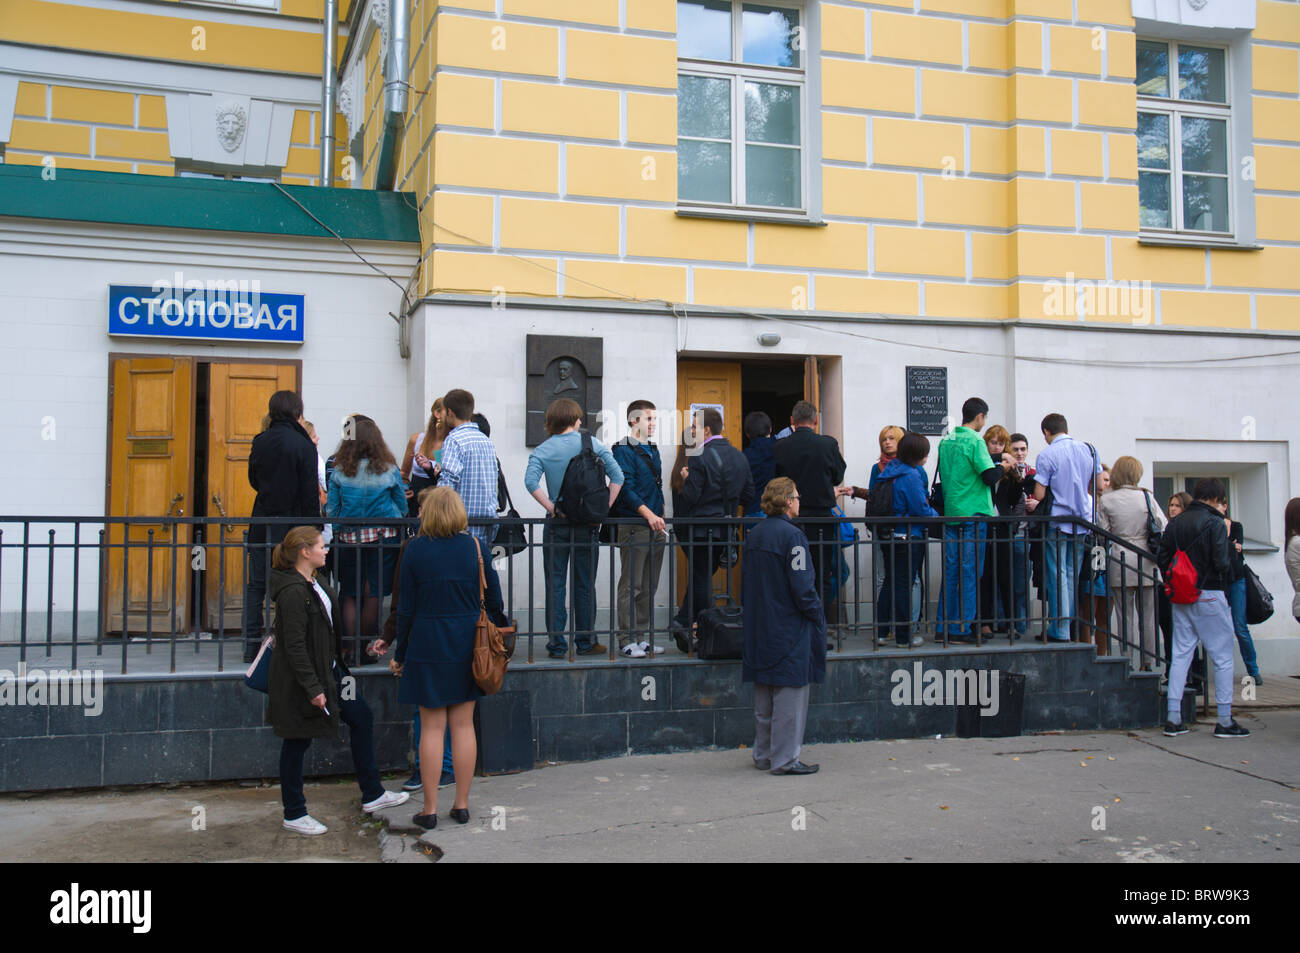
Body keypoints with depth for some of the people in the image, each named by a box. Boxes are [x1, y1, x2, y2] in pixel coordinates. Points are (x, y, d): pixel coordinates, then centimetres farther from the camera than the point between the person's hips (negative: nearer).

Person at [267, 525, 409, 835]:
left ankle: (372, 795, 23)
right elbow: (295, 646, -24)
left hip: (329, 670, 10)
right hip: (301, 680, -10)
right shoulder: (293, 592, -22)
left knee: (362, 717, 13)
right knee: (297, 742, 4)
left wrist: (339, 667, 19)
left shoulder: (313, 584, 8)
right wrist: (312, 688, -24)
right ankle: (294, 815, 18)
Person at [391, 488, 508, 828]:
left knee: (431, 728, 4)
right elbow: (493, 598, 3)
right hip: (467, 644, 2)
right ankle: (462, 805, 15)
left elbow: (407, 606, -3)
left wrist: (400, 654, 6)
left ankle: (430, 810, 9)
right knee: (463, 725, 9)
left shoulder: (416, 549, -6)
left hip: (428, 644, -2)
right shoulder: (476, 546, -2)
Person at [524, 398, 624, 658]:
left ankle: (556, 644, 6)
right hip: (587, 523, 1)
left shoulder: (542, 450, 0)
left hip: (557, 523, 0)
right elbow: (617, 476, -5)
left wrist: (551, 507, -10)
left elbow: (531, 481, -16)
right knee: (585, 585, 9)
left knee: (555, 585, 5)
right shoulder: (592, 444, 1)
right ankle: (586, 641, 15)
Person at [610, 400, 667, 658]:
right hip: (633, 527, -8)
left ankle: (644, 637, 17)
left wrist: (661, 516, 14)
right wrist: (649, 515, -27)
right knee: (631, 585, -4)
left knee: (649, 586, 10)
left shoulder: (652, 450, 18)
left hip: (655, 526, 8)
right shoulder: (624, 450, -7)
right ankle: (627, 640, 1)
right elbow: (626, 488, -17)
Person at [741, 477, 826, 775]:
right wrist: (817, 615, -7)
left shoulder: (753, 535, 9)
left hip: (759, 628, 8)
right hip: (790, 628, -8)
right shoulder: (791, 535, -16)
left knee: (763, 695, 15)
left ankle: (763, 755, 23)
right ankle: (785, 759, 3)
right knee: (789, 694, -1)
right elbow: (802, 585, -19)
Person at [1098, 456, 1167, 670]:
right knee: (1148, 617, 8)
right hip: (1147, 564, 1)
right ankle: (1148, 664, 10)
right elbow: (1164, 528, 2)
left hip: (1120, 563, -1)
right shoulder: (1147, 497, 0)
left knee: (1125, 616, 4)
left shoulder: (1105, 500, -3)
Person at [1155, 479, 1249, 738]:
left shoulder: (1175, 523, 7)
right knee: (1223, 658, 4)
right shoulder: (1215, 523, -12)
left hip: (1181, 598, 6)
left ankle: (1174, 718, 7)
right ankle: (1225, 721, 6)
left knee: (1180, 655, 9)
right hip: (1209, 597, -6)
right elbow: (1222, 563, -18)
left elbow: (1161, 556, 6)